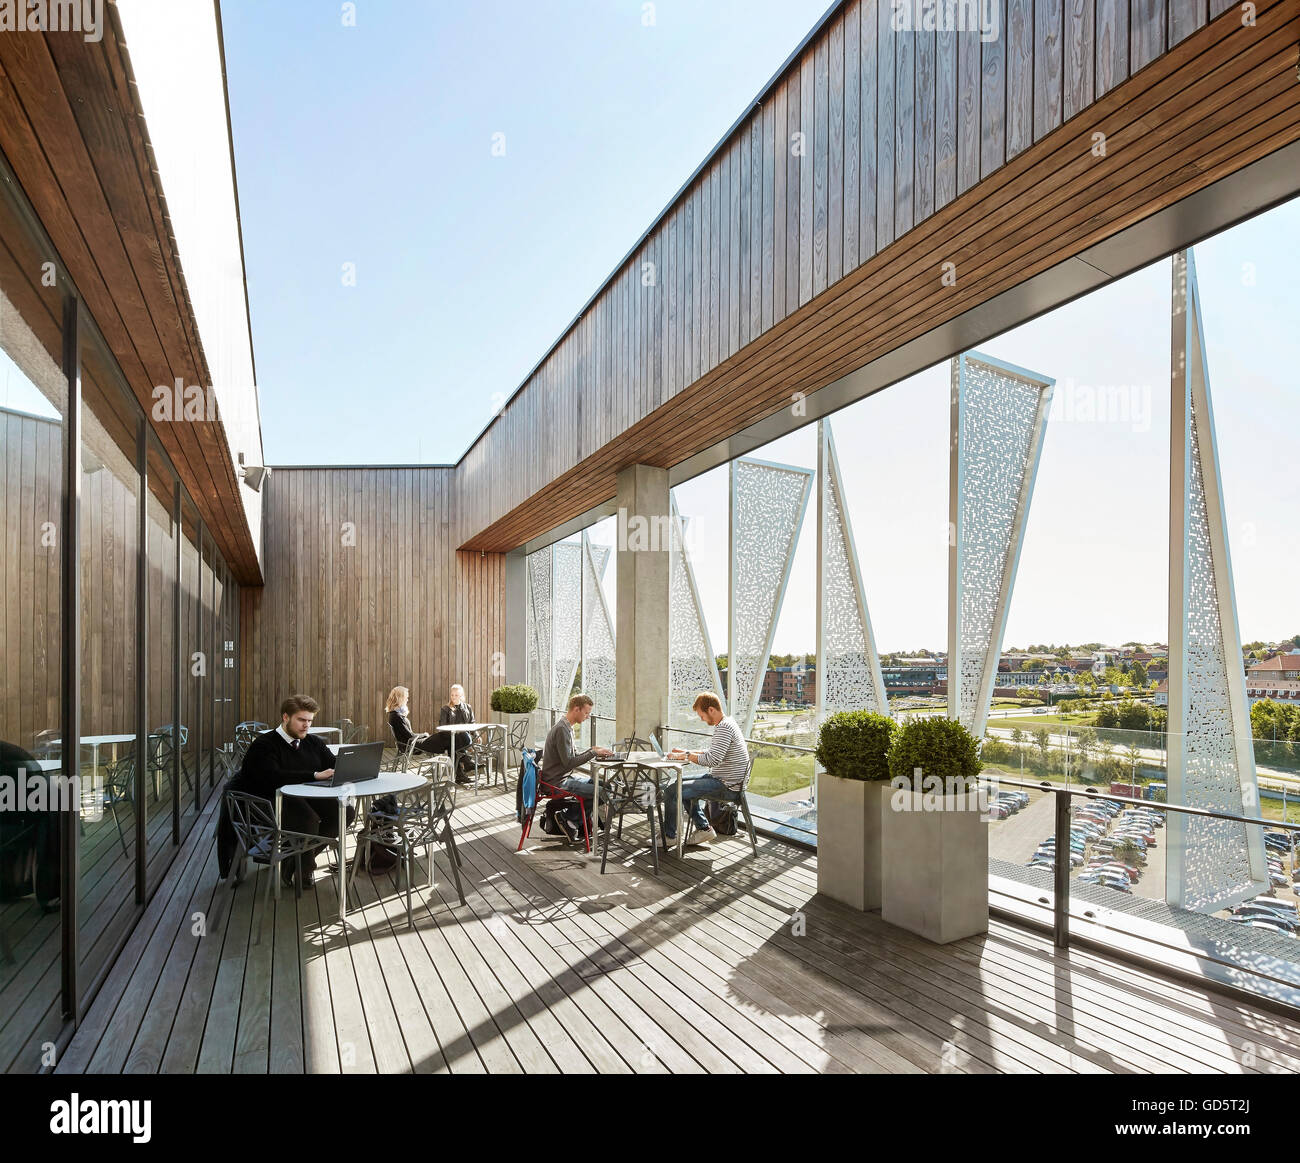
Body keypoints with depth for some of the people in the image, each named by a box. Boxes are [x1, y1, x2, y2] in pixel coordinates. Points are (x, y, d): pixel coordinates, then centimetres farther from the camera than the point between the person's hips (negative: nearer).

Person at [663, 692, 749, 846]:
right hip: (722, 779, 11)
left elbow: (712, 760, -29)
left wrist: (685, 756, -17)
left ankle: (669, 836, 7)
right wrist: (686, 752, 10)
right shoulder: (726, 723, 13)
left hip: (726, 786, -11)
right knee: (682, 784, 23)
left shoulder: (724, 727, -20)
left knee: (672, 791, -13)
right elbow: (712, 753, 21)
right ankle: (703, 828, 18)